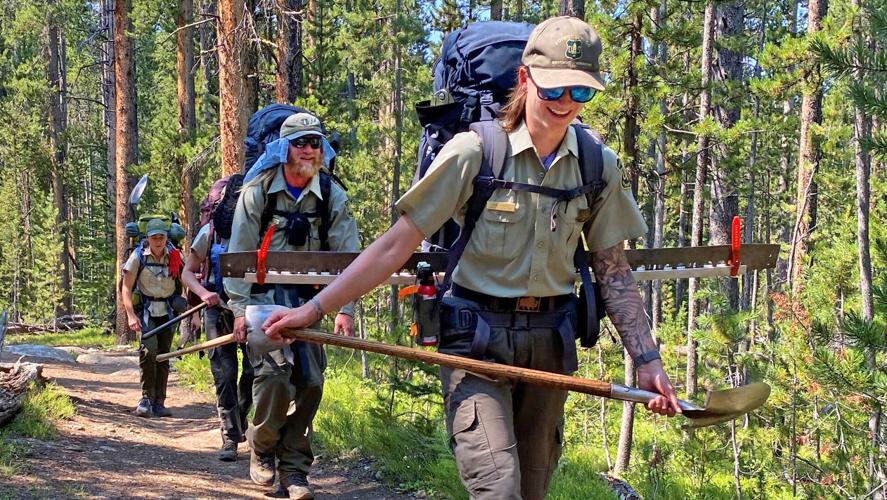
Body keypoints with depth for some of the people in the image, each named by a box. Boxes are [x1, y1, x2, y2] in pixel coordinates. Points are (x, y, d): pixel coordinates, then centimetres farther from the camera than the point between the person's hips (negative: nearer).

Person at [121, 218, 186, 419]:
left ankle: (158, 402, 14)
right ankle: (146, 398, -10)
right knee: (148, 349, -20)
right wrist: (131, 315, -19)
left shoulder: (175, 255, -5)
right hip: (146, 310, -3)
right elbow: (126, 288, -9)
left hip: (168, 311, 3)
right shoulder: (138, 256, -11)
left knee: (163, 355, 5)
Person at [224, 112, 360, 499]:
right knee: (273, 373, -19)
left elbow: (347, 256, -1)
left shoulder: (332, 196, 0)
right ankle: (261, 449, 6)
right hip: (264, 294, -3)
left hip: (307, 299, 3)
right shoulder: (257, 192, -6)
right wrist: (239, 309, -11)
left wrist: (345, 309, -9)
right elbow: (239, 254, -5)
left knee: (310, 382, -2)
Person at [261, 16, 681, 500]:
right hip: (476, 335, -4)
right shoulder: (475, 151, -12)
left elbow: (614, 274, 7)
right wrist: (314, 309, -14)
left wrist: (647, 359, 0)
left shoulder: (598, 166, 0)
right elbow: (395, 246, -10)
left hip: (549, 342, 4)